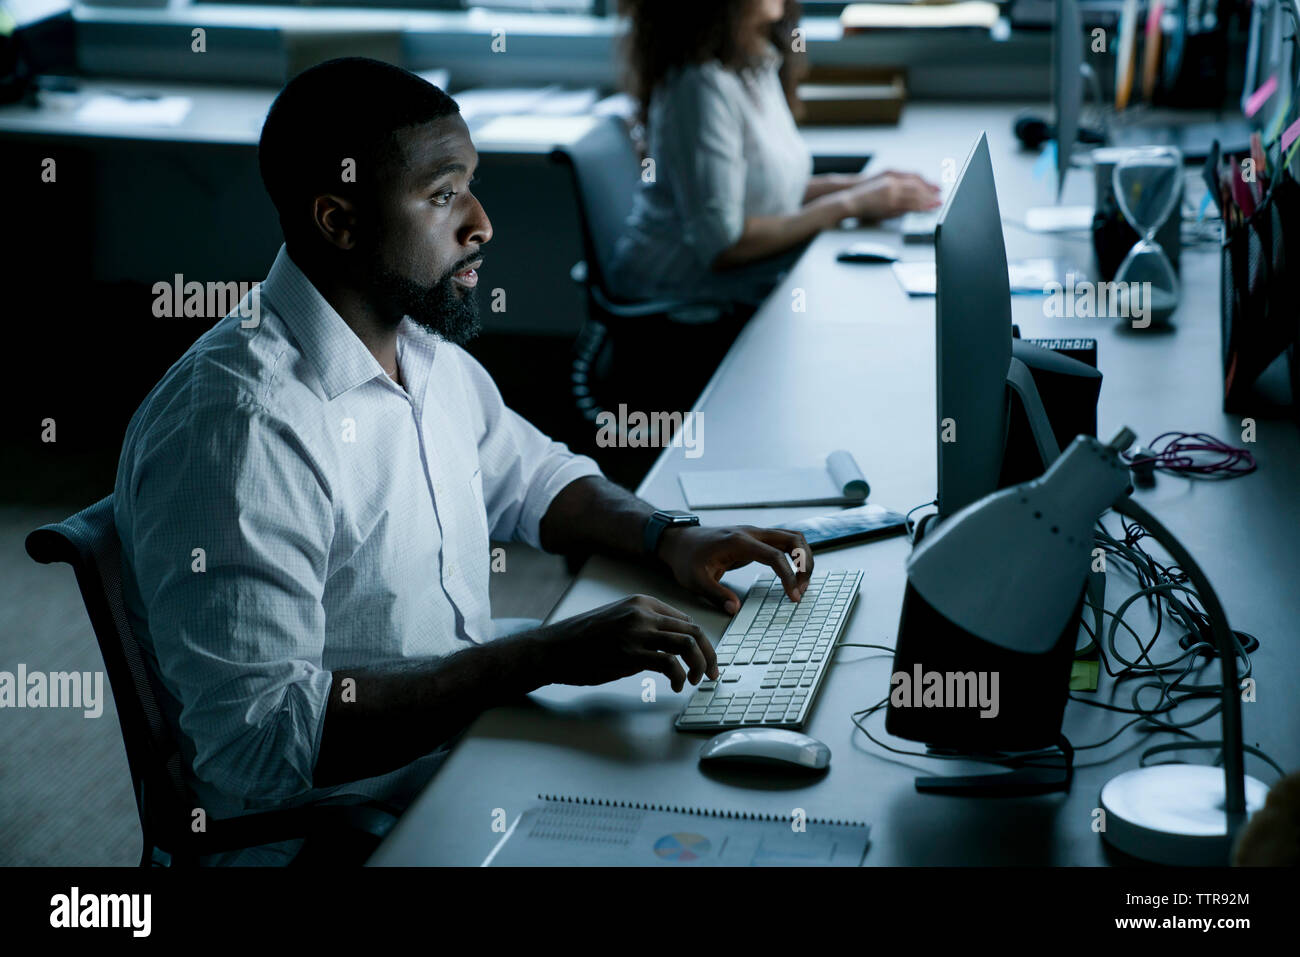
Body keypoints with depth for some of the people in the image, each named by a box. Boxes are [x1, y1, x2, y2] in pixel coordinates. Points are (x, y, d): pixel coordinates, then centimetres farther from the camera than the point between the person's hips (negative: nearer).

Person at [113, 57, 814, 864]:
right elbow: (259, 737, -30)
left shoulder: (425, 352, 6)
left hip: (473, 732, 9)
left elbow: (530, 477, 24)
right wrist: (546, 656, -31)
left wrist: (668, 541, 4)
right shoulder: (237, 427, -25)